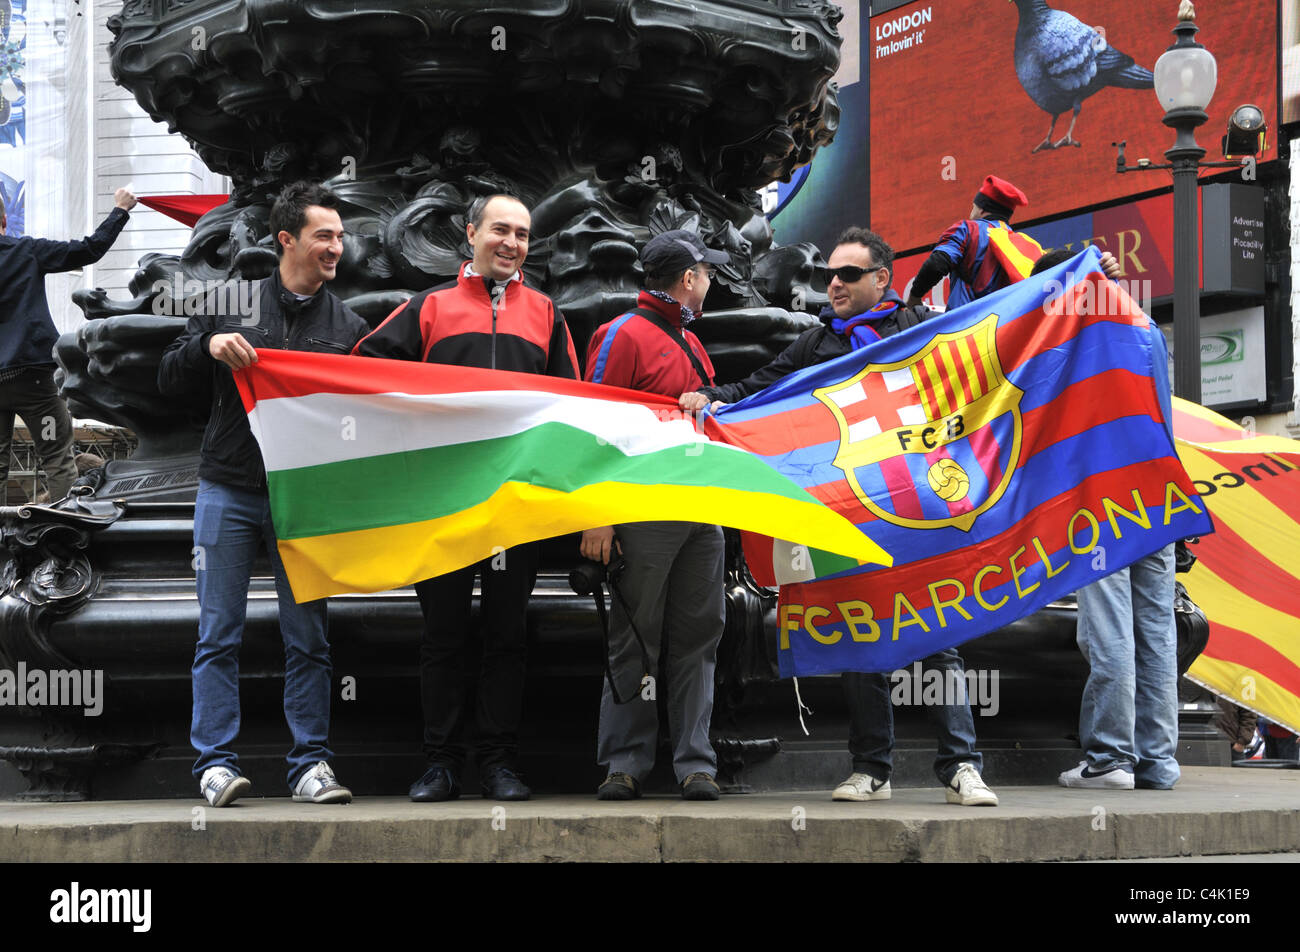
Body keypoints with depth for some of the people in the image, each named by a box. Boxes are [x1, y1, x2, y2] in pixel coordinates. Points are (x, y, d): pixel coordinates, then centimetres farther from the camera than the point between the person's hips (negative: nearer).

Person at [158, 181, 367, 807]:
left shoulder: (347, 326, 10)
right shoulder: (229, 305, 7)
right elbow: (169, 381, 6)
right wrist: (208, 345, -12)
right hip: (228, 491, -1)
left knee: (308, 639, 1)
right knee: (219, 635, -1)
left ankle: (311, 763, 6)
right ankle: (215, 763, 2)